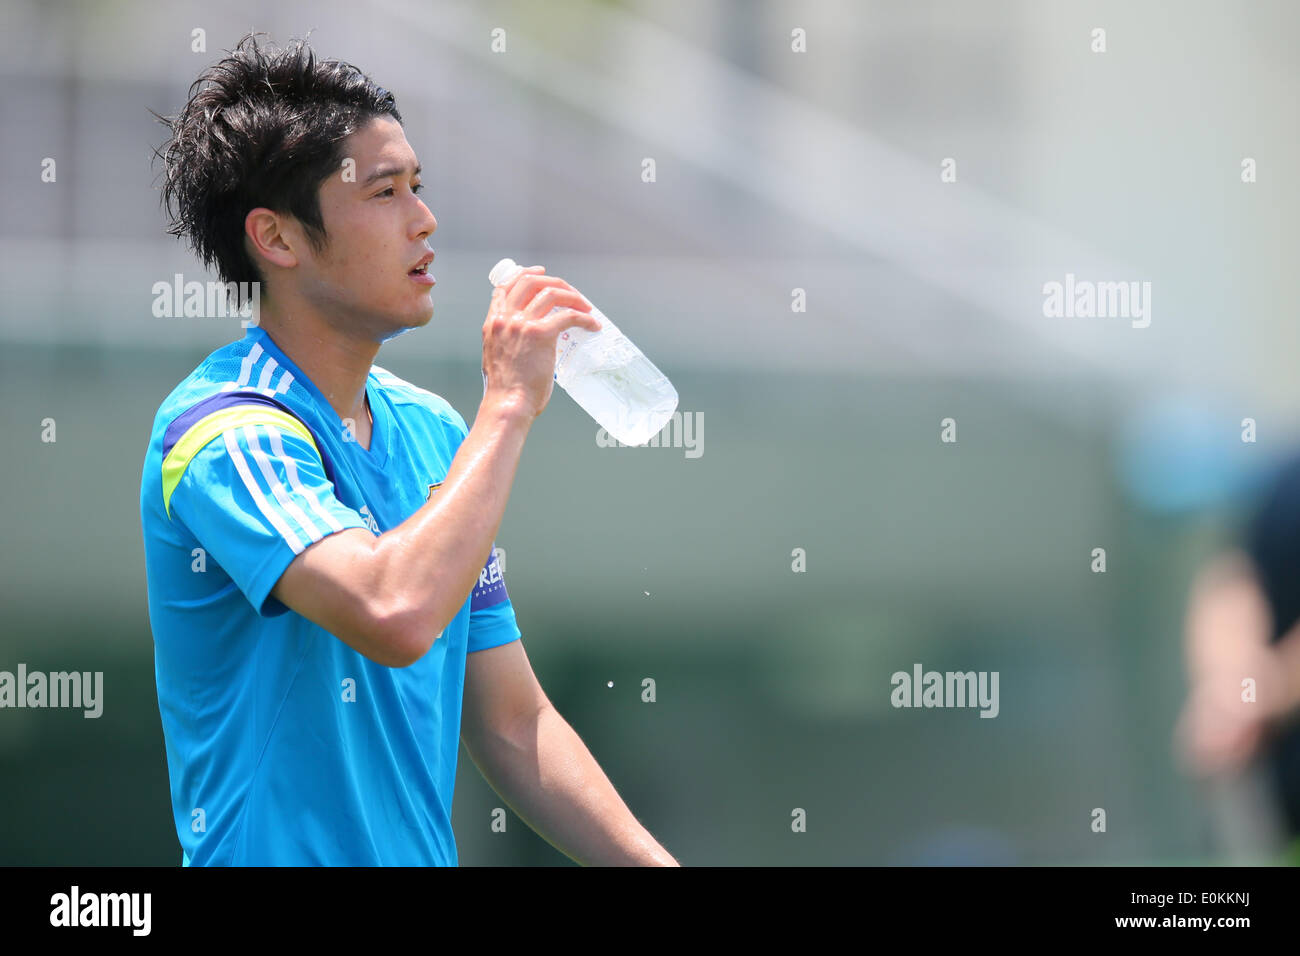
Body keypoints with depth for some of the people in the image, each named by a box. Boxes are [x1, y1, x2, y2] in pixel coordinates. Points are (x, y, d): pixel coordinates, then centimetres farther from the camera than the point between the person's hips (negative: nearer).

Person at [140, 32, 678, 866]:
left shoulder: (436, 435, 12)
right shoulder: (224, 431, -11)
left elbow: (514, 726, 14)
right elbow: (396, 616, -27)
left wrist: (651, 862, 3)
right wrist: (510, 404, -17)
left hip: (426, 854, 5)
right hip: (273, 858, -5)